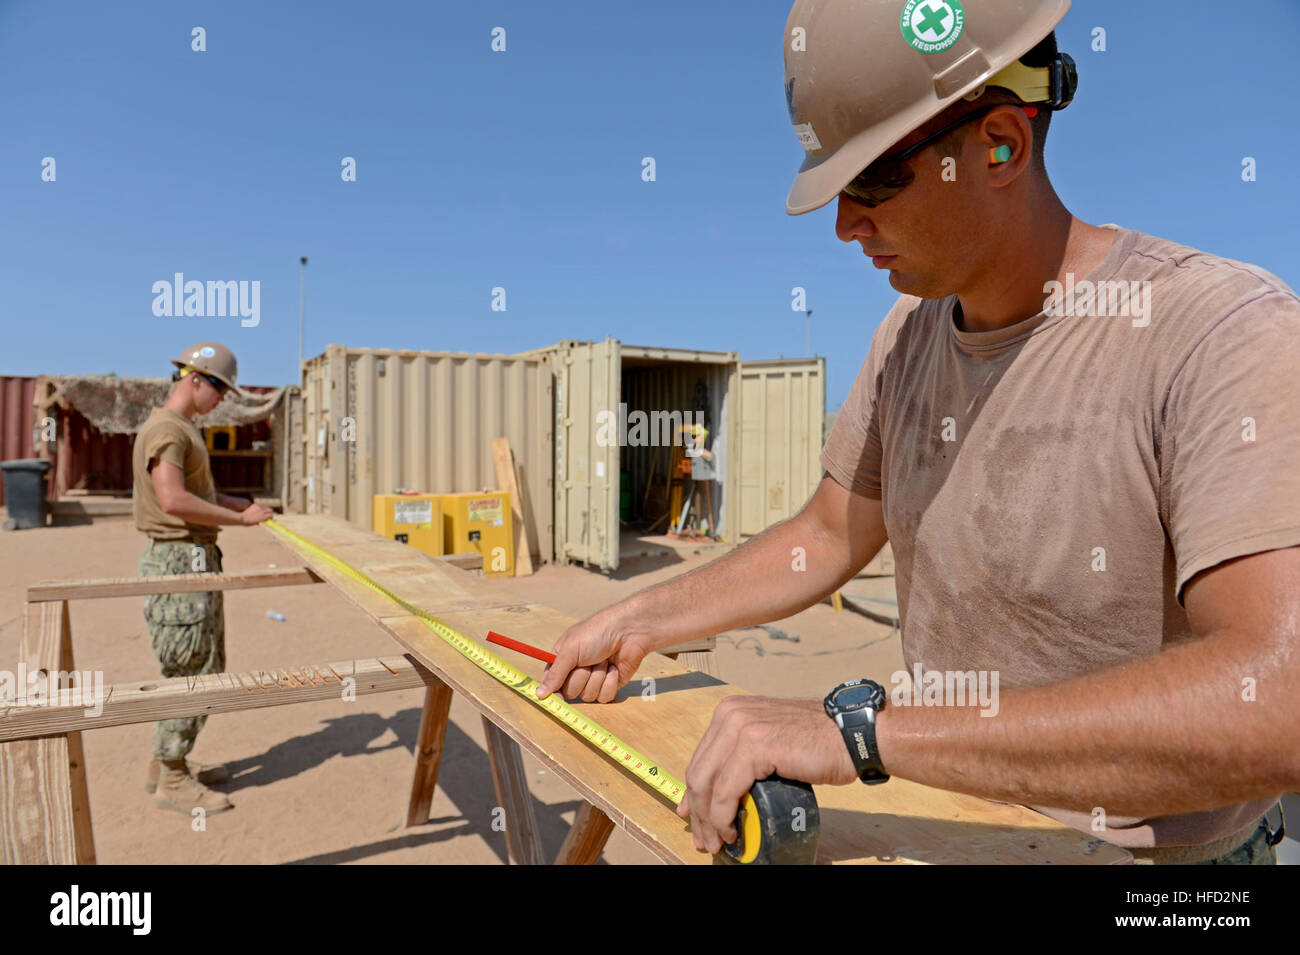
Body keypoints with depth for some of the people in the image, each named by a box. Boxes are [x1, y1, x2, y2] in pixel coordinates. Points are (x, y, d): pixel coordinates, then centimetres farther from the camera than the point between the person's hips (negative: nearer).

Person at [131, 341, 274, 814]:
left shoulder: (186, 429, 17)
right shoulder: (165, 429, -15)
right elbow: (173, 500, -26)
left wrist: (238, 504, 10)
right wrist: (239, 519, -19)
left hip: (199, 559, 10)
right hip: (179, 561, -10)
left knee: (204, 667, 16)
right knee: (190, 670, -3)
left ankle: (165, 764, 27)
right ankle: (173, 780, 9)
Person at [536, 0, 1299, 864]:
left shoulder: (1229, 334, -24)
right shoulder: (910, 337, -3)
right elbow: (827, 538, 5)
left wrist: (861, 727, -37)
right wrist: (639, 622, 1)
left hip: (1163, 846, -5)